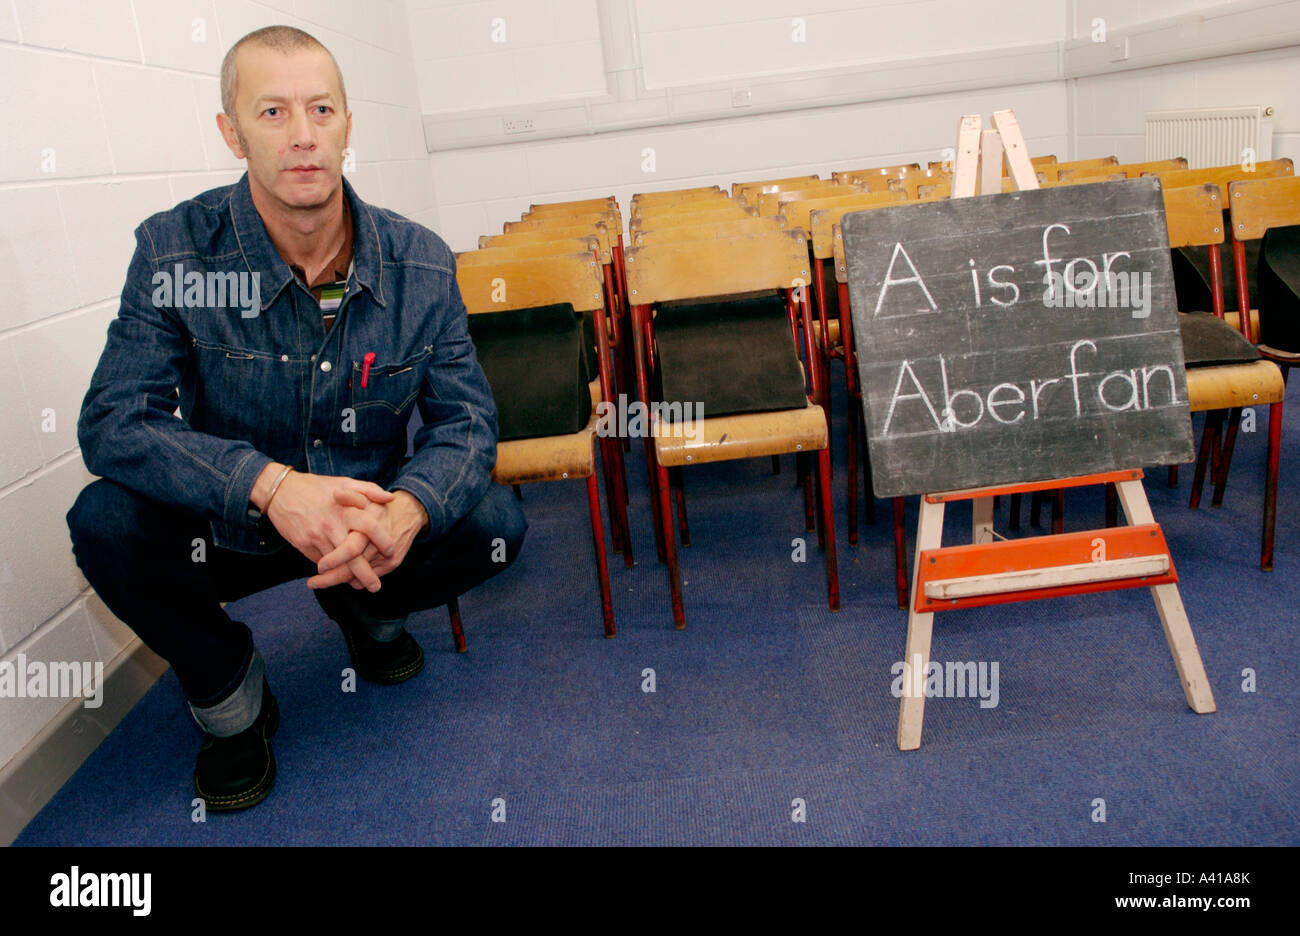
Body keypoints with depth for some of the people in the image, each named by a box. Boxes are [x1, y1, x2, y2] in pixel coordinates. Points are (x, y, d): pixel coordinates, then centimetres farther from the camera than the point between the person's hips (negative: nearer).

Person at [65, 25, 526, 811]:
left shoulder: (420, 263, -11)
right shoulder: (176, 252, -16)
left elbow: (467, 416, -11)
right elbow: (113, 422, -22)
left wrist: (407, 509, -34)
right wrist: (272, 485, -40)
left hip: (373, 521, 2)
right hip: (228, 533, -1)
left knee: (497, 525, -21)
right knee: (108, 521, -29)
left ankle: (366, 607, 15)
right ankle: (229, 694, 2)